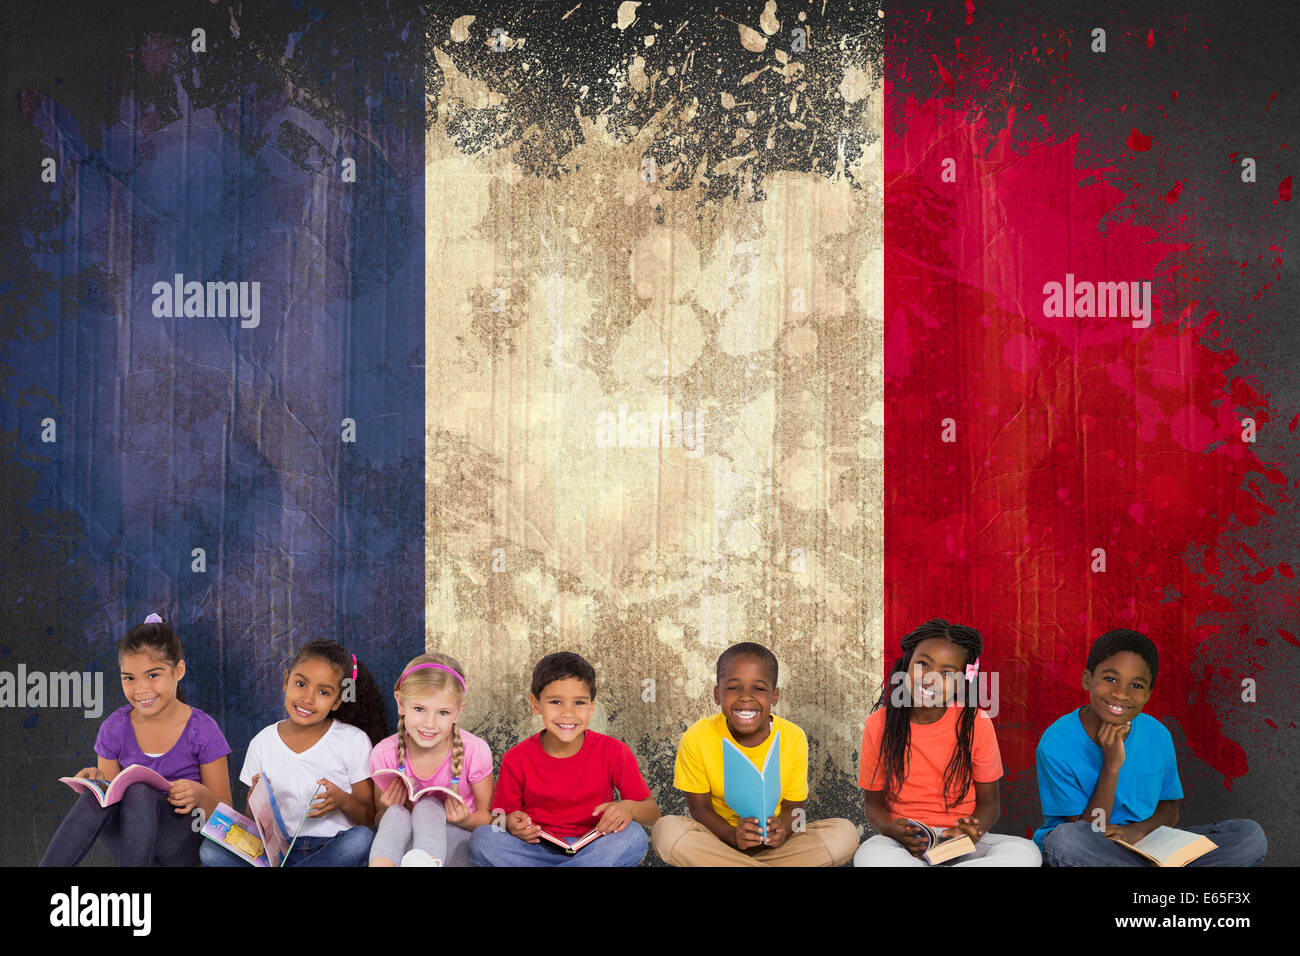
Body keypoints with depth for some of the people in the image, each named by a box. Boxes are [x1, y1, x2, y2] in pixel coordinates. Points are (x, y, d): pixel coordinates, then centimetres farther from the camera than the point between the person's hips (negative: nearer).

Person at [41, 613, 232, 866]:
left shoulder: (202, 731, -7)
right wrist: (98, 782, -14)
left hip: (182, 849, -3)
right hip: (129, 844, 3)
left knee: (139, 789, -31)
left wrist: (201, 795, -25)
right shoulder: (115, 728, 2)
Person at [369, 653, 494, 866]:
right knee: (396, 814, -30)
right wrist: (388, 810, -19)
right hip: (405, 846, 1)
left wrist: (466, 820, -25)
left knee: (428, 807, -30)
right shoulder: (385, 754, -11)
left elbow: (488, 818, -1)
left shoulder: (475, 751, -16)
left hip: (455, 847, -1)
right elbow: (379, 821, 5)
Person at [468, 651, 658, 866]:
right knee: (481, 839, -26)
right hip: (539, 851, 1)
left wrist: (629, 808, -24)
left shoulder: (613, 753, -6)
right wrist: (510, 825, -21)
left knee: (634, 836, -30)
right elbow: (500, 815, 4)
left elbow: (652, 813, 0)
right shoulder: (517, 759, -5)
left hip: (594, 849, -1)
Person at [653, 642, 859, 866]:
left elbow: (793, 806, -3)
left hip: (771, 844, 1)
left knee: (845, 834, -21)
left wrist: (782, 831, -27)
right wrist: (733, 836, -28)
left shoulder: (793, 738, -10)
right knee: (667, 831, -32)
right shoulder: (697, 738, -13)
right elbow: (700, 808, -8)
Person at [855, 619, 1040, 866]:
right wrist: (892, 830, -17)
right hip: (904, 843, -2)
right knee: (869, 856, -38)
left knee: (1026, 853, -30)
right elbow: (873, 801, 7)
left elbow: (989, 801, 6)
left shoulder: (976, 723, -1)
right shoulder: (879, 725, -1)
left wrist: (973, 830, -18)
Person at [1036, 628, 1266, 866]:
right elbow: (1085, 832, -14)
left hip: (1145, 844, 4)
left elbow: (1169, 809, 9)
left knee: (1250, 835, -9)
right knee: (1063, 838, -40)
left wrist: (1136, 831, -14)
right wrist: (1112, 766, -26)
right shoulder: (1057, 744, -18)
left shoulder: (1157, 735, -3)